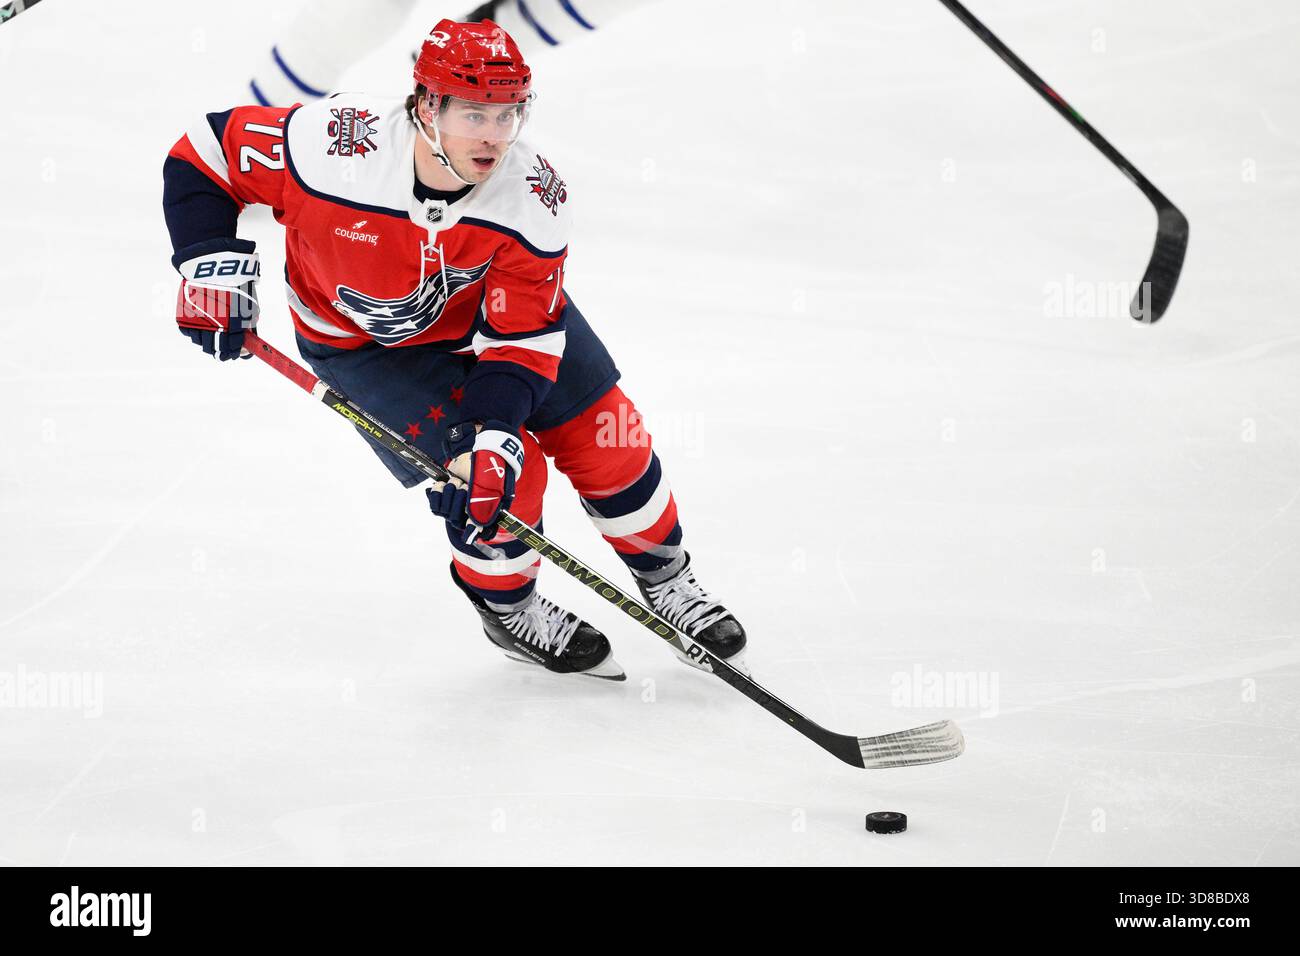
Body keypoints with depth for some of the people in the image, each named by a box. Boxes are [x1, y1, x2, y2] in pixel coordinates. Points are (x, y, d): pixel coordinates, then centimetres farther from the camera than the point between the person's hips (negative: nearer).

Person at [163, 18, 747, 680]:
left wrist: (492, 431, -38)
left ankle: (665, 580, 27)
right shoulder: (334, 146, -36)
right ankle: (508, 612, 15)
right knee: (493, 476, -15)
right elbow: (204, 155, -21)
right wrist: (212, 263, -29)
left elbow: (521, 337, -25)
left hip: (495, 303, 3)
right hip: (364, 340, -3)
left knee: (607, 438, 0)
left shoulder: (533, 197, -29)